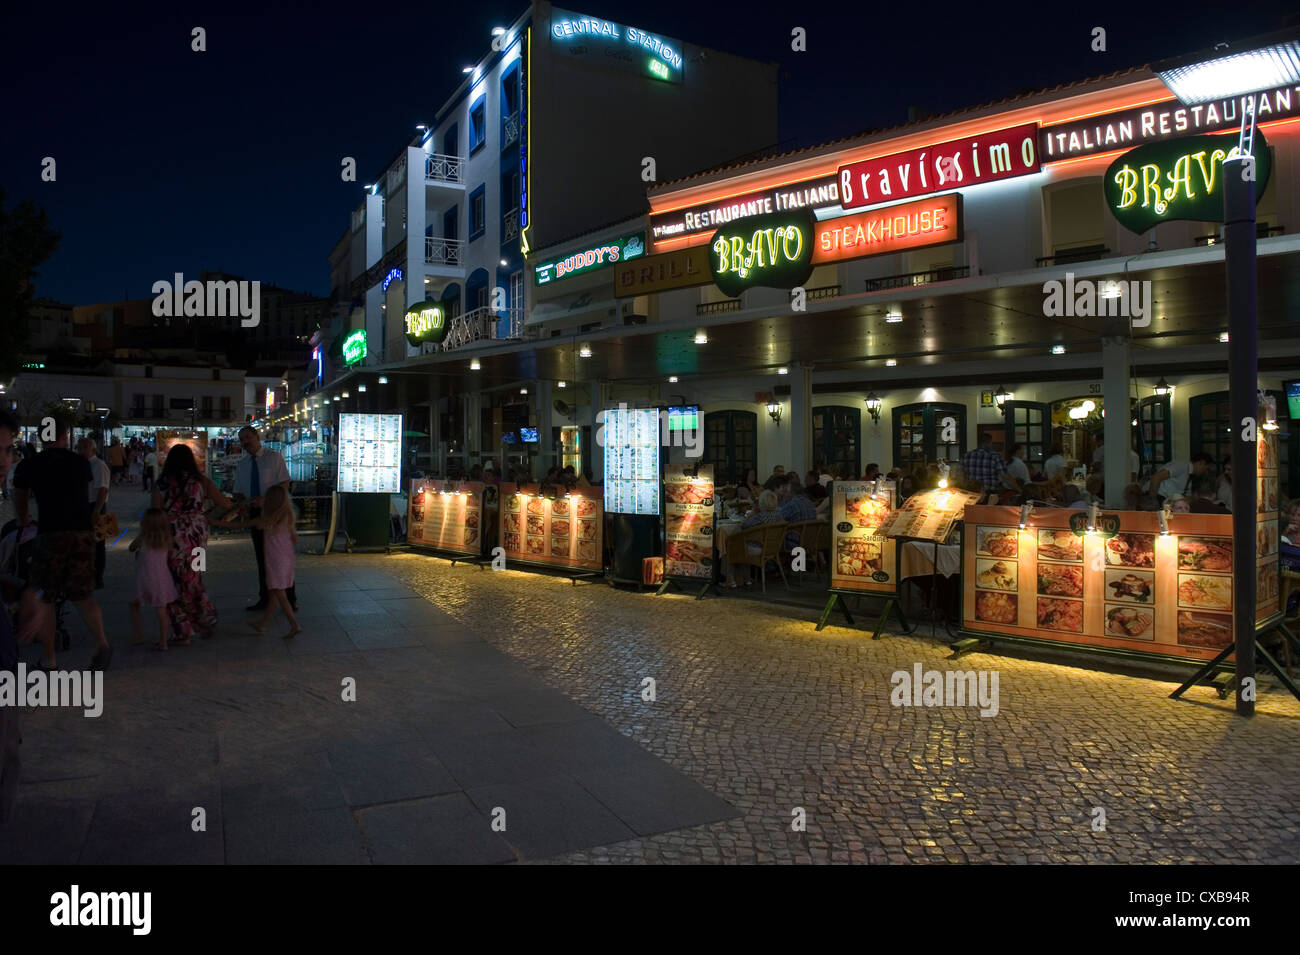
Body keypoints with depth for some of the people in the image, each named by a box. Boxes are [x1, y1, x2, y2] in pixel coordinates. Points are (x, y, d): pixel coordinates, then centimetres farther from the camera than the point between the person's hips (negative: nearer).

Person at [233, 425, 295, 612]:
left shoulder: (274, 457, -5)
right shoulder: (242, 465, 11)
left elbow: (284, 485, -12)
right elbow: (239, 492, 12)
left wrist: (264, 500, -24)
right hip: (255, 513, 5)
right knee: (262, 557, 10)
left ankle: (290, 599, 10)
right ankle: (264, 600, 19)